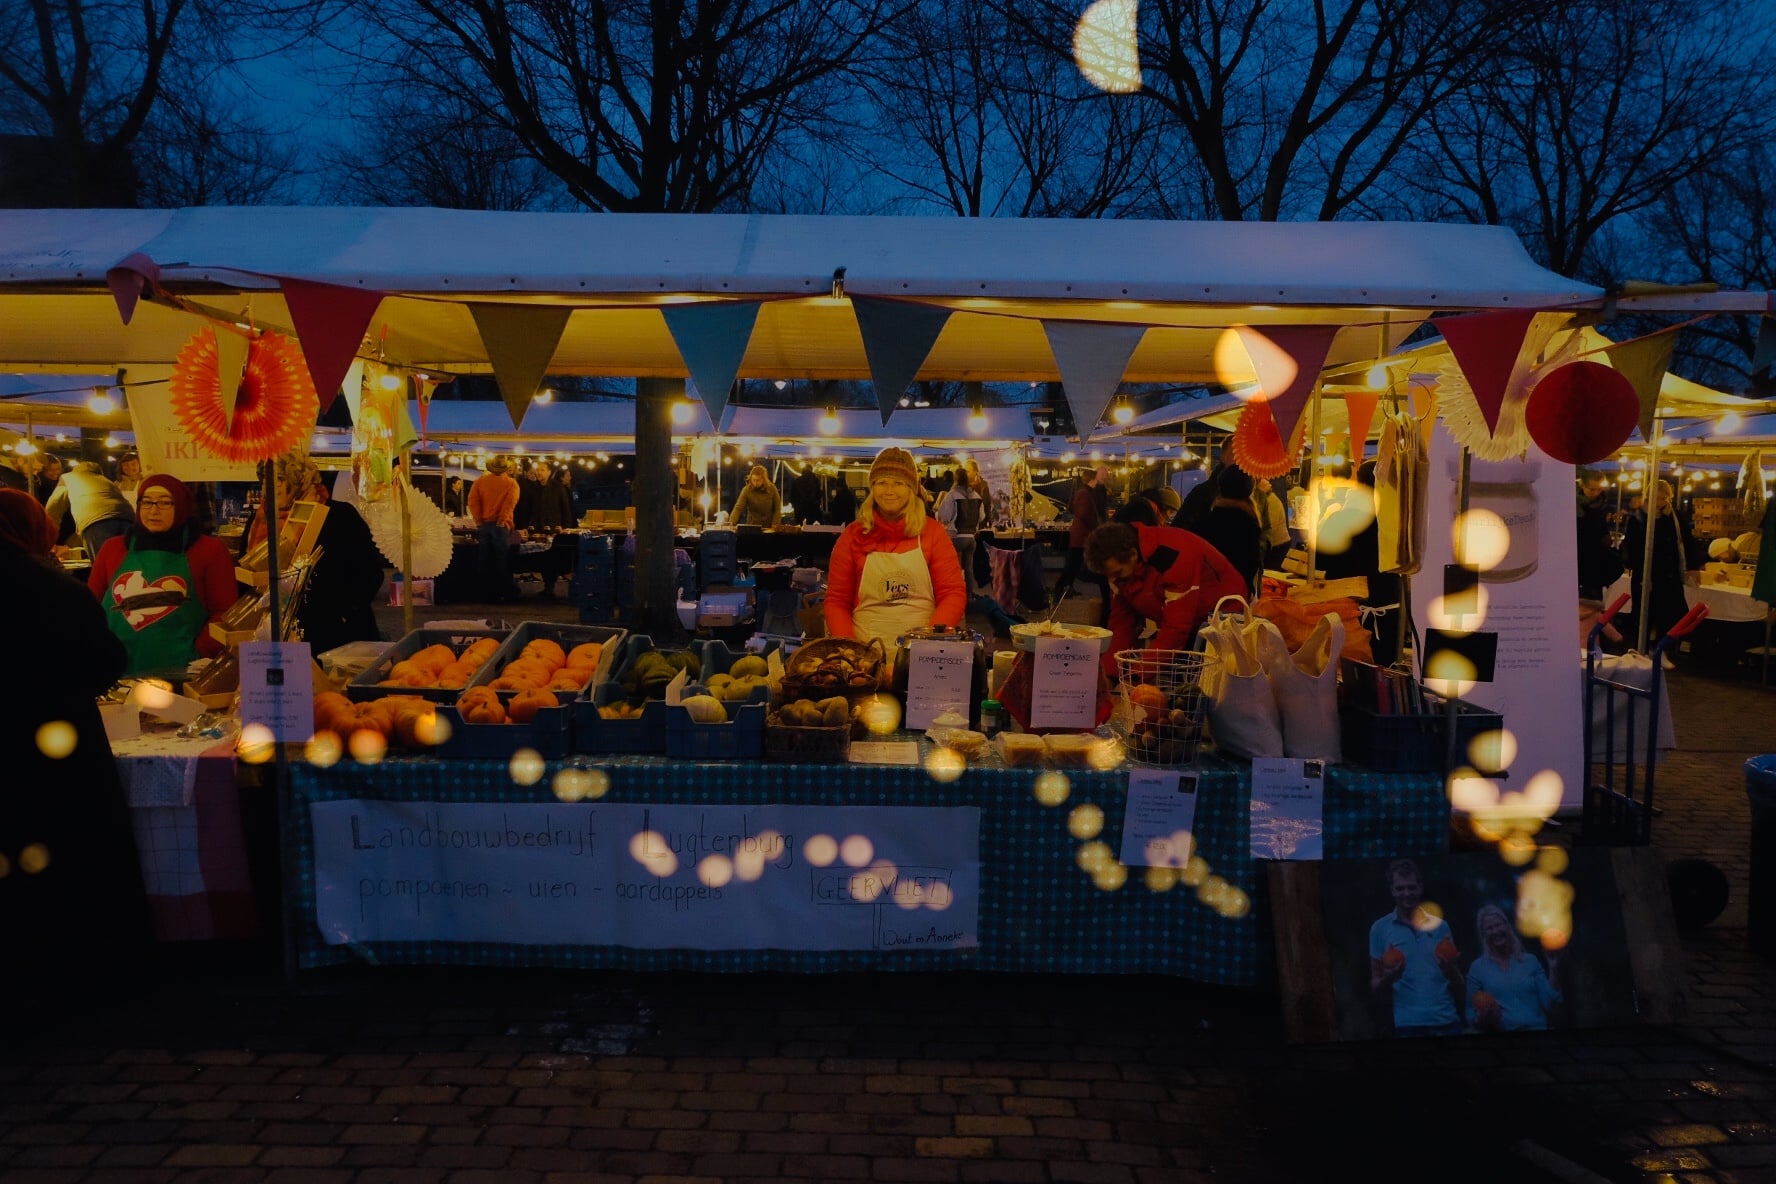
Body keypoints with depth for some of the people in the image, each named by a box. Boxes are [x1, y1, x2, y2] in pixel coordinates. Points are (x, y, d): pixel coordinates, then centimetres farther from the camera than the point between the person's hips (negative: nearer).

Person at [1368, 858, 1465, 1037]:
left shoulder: (1440, 926, 8)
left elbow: (1458, 987, 11)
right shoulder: (1379, 929, 2)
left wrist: (1452, 973, -11)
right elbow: (1375, 986, 4)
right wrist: (1388, 979, -18)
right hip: (1408, 1024, -2)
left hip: (1447, 1021, 2)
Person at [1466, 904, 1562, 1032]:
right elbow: (1471, 1012, 8)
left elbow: (1548, 1005, 8)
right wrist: (1483, 1020, -11)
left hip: (1536, 1030, 2)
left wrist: (1553, 971, 2)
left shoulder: (1530, 960, 12)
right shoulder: (1477, 968, 7)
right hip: (1501, 1032, -2)